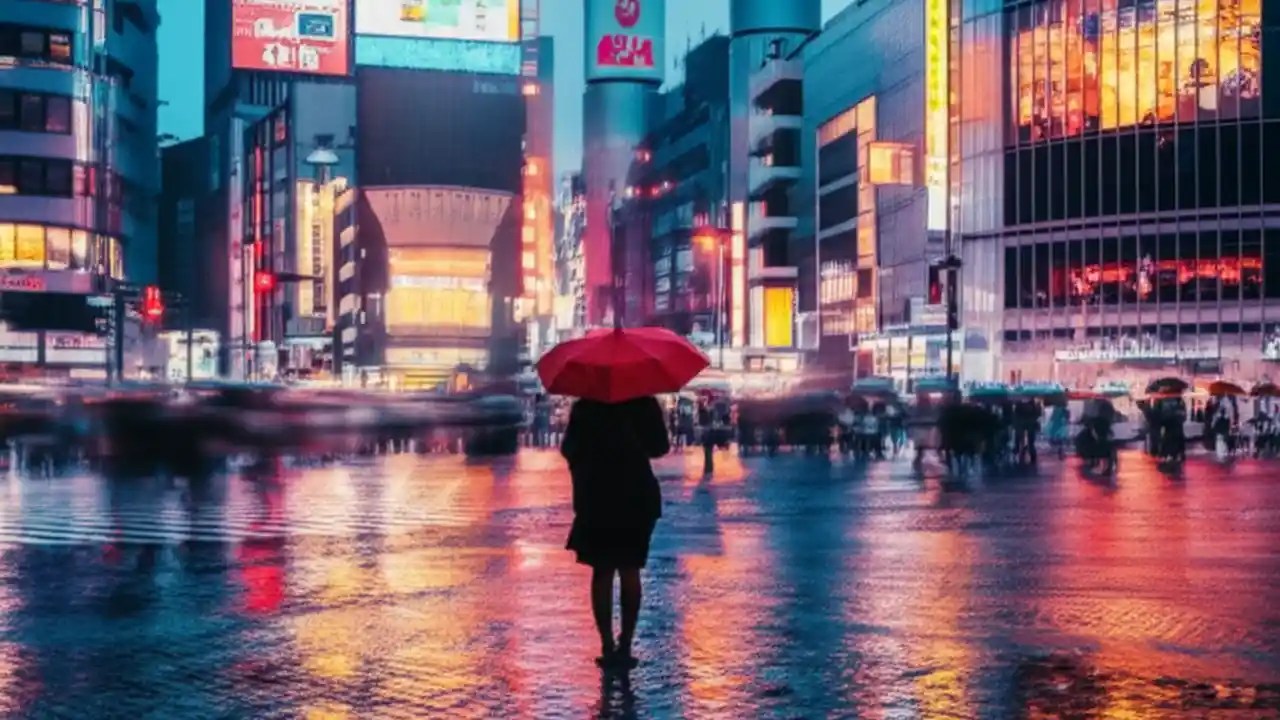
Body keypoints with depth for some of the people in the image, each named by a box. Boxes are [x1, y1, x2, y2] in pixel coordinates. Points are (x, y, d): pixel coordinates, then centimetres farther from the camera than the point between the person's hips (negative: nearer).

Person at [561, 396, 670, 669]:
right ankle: (625, 646, 3)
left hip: (598, 498, -1)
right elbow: (660, 447, 1)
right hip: (636, 496, 1)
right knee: (630, 571, 9)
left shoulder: (585, 407, -6)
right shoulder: (644, 403, -4)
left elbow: (569, 450, -5)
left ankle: (608, 647, 0)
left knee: (602, 573, 7)